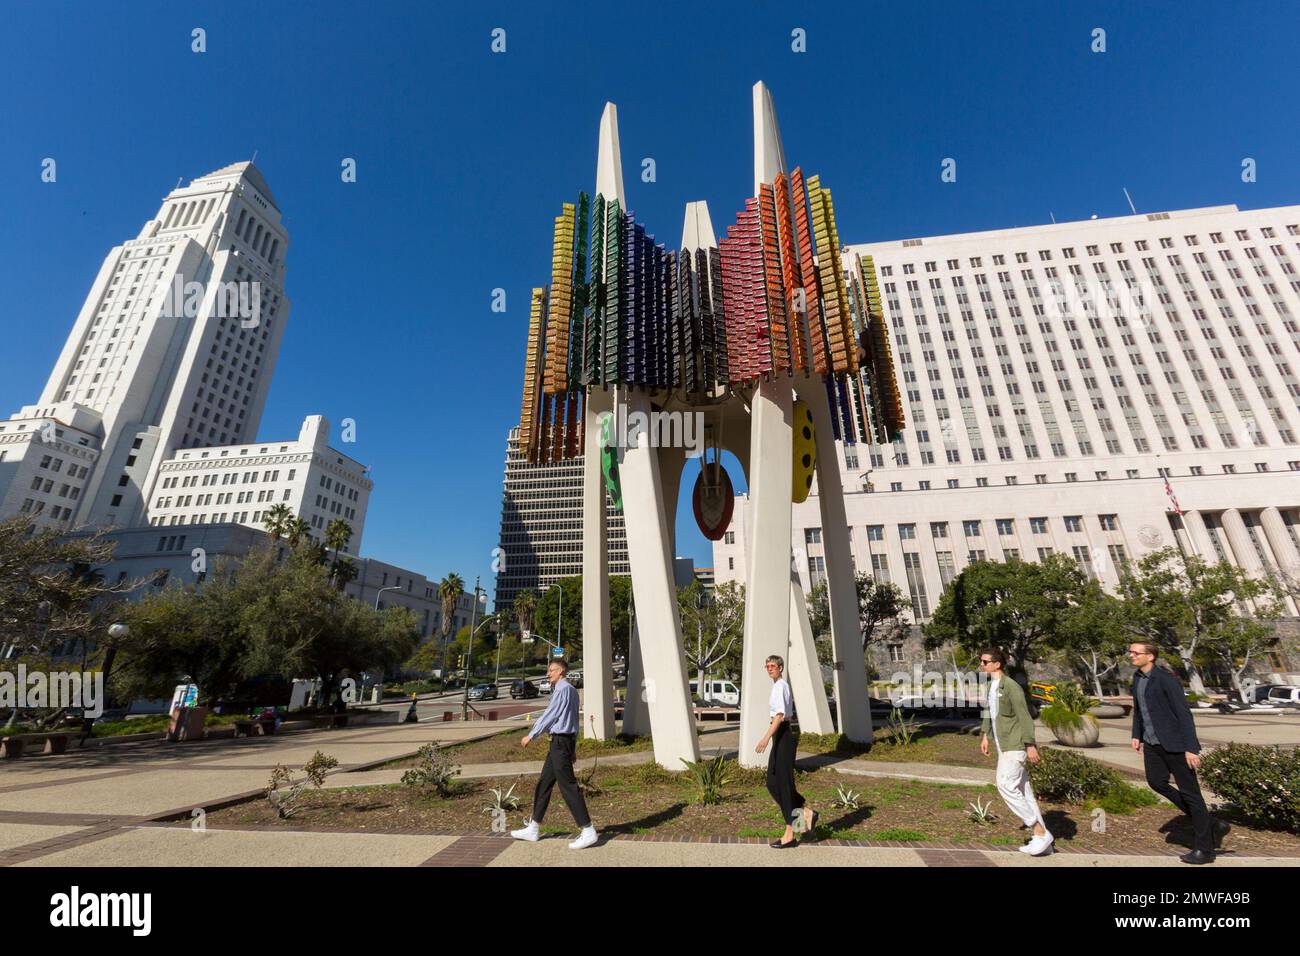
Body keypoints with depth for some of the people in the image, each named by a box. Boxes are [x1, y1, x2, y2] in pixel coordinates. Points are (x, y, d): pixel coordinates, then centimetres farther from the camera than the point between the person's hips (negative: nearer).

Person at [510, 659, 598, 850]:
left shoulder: (564, 689, -15)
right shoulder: (570, 690, 16)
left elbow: (550, 716, -15)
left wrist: (531, 736, -5)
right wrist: (573, 748, 24)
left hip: (560, 741, -10)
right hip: (562, 741, 10)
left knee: (568, 786, -5)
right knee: (544, 783, 16)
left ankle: (588, 832, 0)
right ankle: (533, 829, 27)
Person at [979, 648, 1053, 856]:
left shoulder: (1011, 687, -17)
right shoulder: (991, 686, 10)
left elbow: (1025, 717, -18)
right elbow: (990, 712, 21)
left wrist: (1030, 745, -20)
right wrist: (985, 735, 22)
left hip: (1014, 746, -9)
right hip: (1004, 746, 9)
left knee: (1006, 786, -14)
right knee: (1021, 791, 12)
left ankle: (1041, 833, -1)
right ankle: (1042, 839, 21)